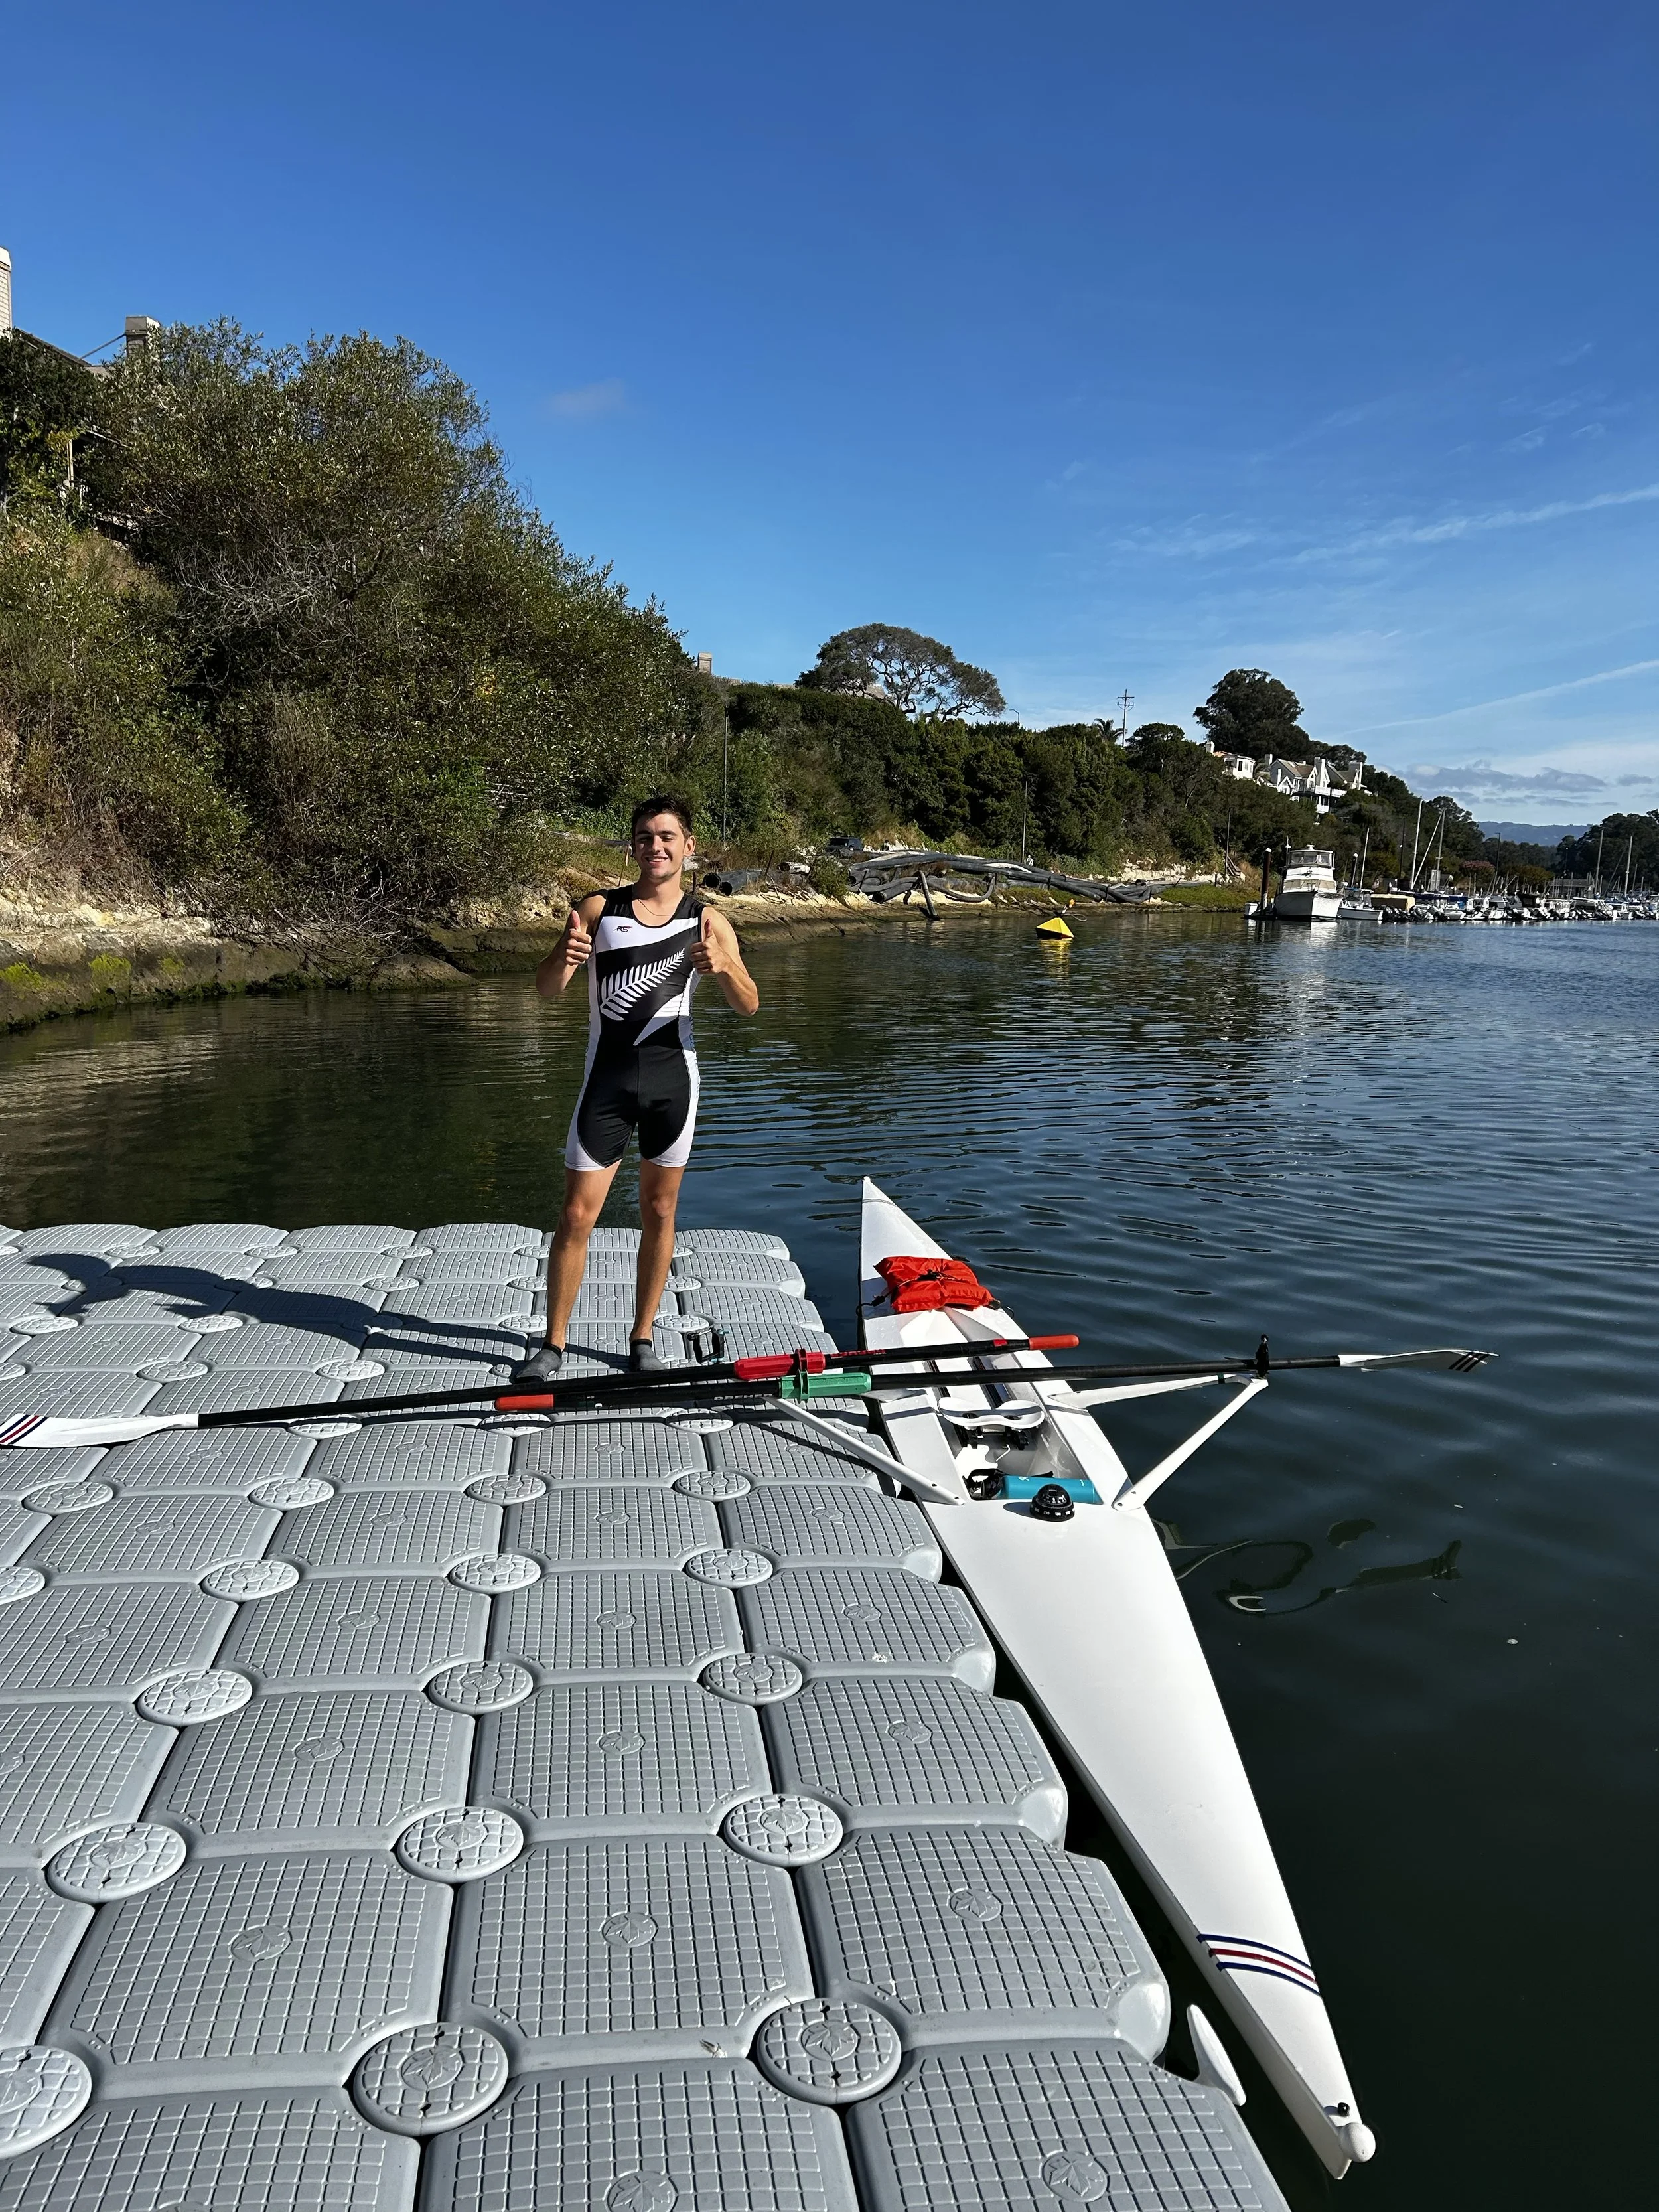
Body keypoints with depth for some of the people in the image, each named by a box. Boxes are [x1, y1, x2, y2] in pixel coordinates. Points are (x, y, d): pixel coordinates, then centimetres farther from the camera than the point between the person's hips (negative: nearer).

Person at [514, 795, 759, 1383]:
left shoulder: (707, 921, 3)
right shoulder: (599, 909, 2)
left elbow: (748, 1006, -4)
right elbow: (546, 989, -3)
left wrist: (723, 967, -26)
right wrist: (563, 960, -27)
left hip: (672, 1076, 1)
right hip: (607, 1078, -1)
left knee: (659, 1211, 9)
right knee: (577, 1214, -2)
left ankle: (642, 1338, 22)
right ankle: (553, 1346, 10)